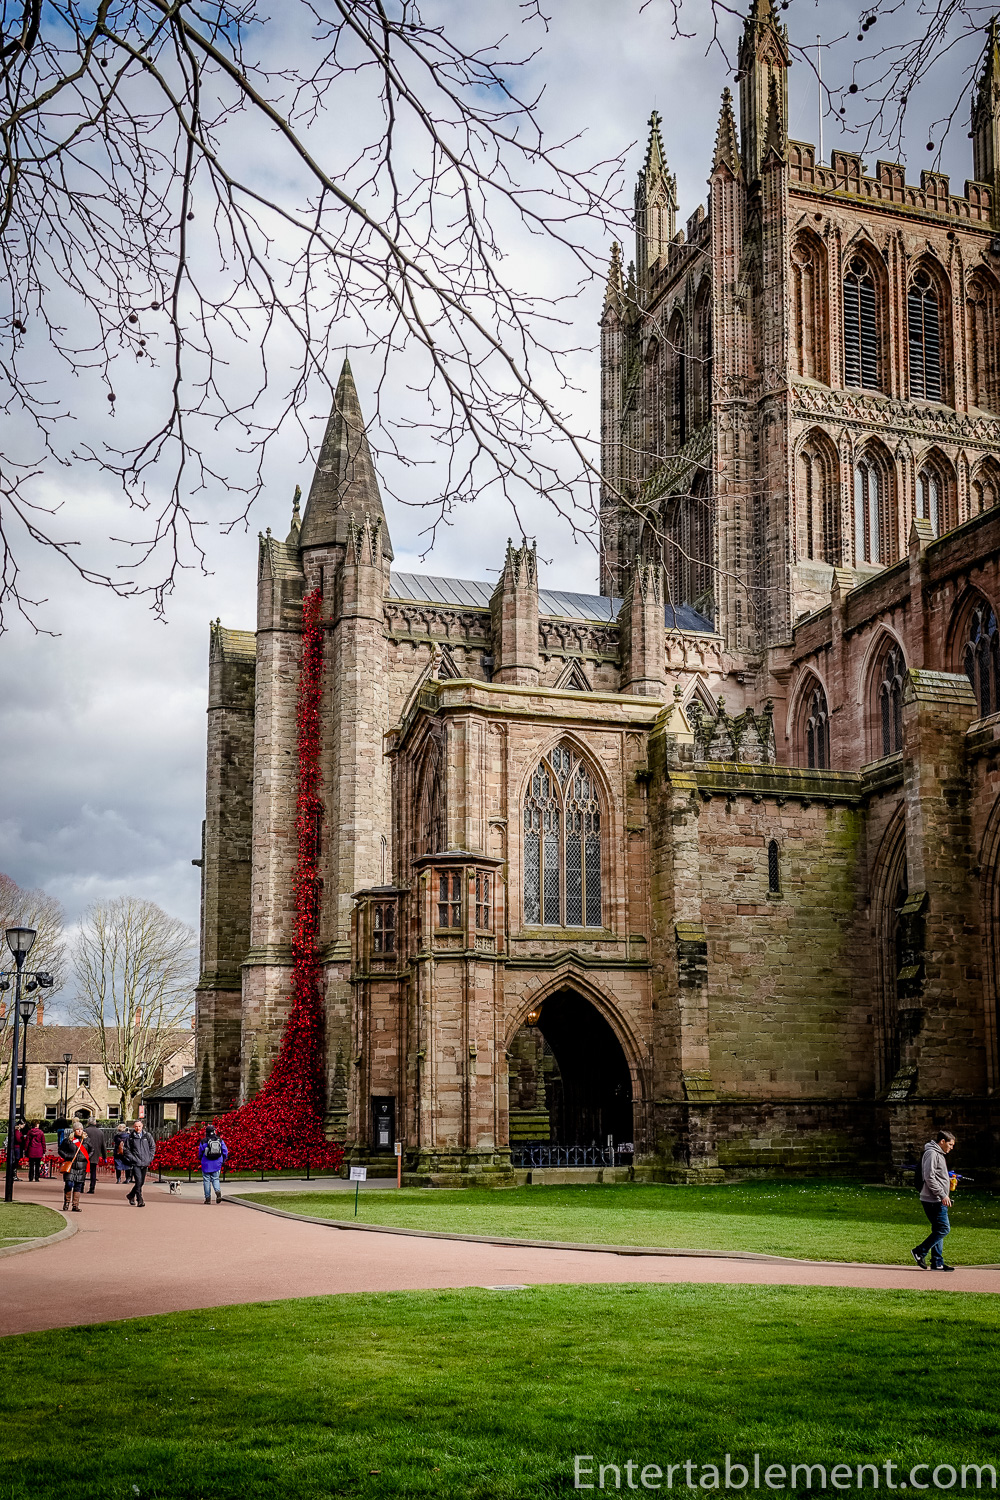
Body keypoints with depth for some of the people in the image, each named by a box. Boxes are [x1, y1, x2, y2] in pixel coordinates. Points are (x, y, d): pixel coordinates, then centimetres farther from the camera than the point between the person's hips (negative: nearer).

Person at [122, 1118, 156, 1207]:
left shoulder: (147, 1135, 5)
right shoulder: (130, 1137, -2)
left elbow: (153, 1146, 14)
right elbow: (126, 1149, 1)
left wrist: (150, 1157, 4)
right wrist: (132, 1158, -9)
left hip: (145, 1163, 4)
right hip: (135, 1163, -4)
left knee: (141, 1182, 12)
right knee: (138, 1181, -15)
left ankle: (131, 1195, 35)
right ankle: (139, 1201, -10)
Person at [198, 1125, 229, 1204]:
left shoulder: (204, 1141, -8)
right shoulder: (220, 1140, 0)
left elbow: (200, 1153, 2)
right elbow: (225, 1151, 3)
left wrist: (201, 1159, 23)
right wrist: (223, 1161, 16)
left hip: (207, 1165, -2)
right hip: (217, 1164, 2)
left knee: (206, 1180, 7)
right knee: (215, 1179, 12)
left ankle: (208, 1198, 5)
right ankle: (218, 1191, -15)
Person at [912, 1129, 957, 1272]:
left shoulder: (939, 1154, 20)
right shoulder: (931, 1153, -13)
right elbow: (929, 1177, -20)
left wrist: (949, 1181, 14)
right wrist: (942, 1195, -21)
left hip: (939, 1201, 10)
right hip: (933, 1200, -10)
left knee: (939, 1230, 9)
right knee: (944, 1228, -11)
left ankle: (937, 1263, 12)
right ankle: (920, 1252, -4)